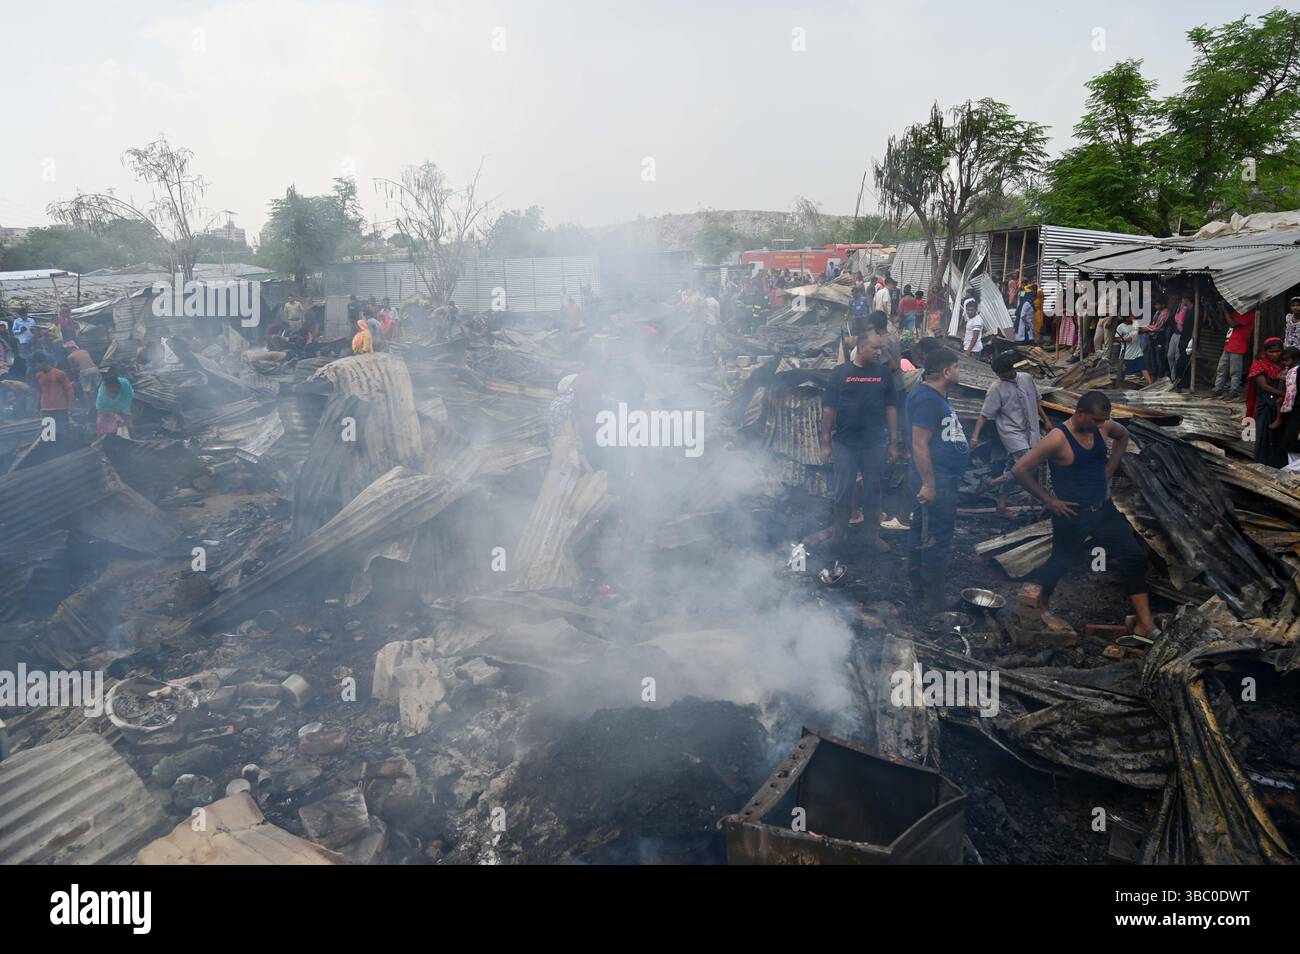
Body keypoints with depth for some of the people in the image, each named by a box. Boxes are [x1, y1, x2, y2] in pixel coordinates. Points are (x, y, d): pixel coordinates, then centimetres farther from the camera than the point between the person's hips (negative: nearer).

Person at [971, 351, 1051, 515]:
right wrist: (975, 436, -24)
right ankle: (990, 483, -4)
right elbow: (984, 415, -14)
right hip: (1012, 433, -6)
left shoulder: (1027, 379, 3)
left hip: (1029, 432, 6)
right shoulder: (996, 388, -13)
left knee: (1011, 467, 12)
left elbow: (1036, 402, 18)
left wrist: (1045, 420, 19)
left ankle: (1001, 501, 21)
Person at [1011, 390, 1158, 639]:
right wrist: (1049, 500, -17)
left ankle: (1145, 624, -1)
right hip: (1073, 516, -6)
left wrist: (1109, 469, 13)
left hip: (1104, 509, 6)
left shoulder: (1103, 426, -3)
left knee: (1134, 559, -5)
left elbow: (1123, 436, 23)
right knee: (1062, 563, 12)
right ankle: (1041, 597, 44)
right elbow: (1019, 470, -24)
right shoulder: (1058, 439, -23)